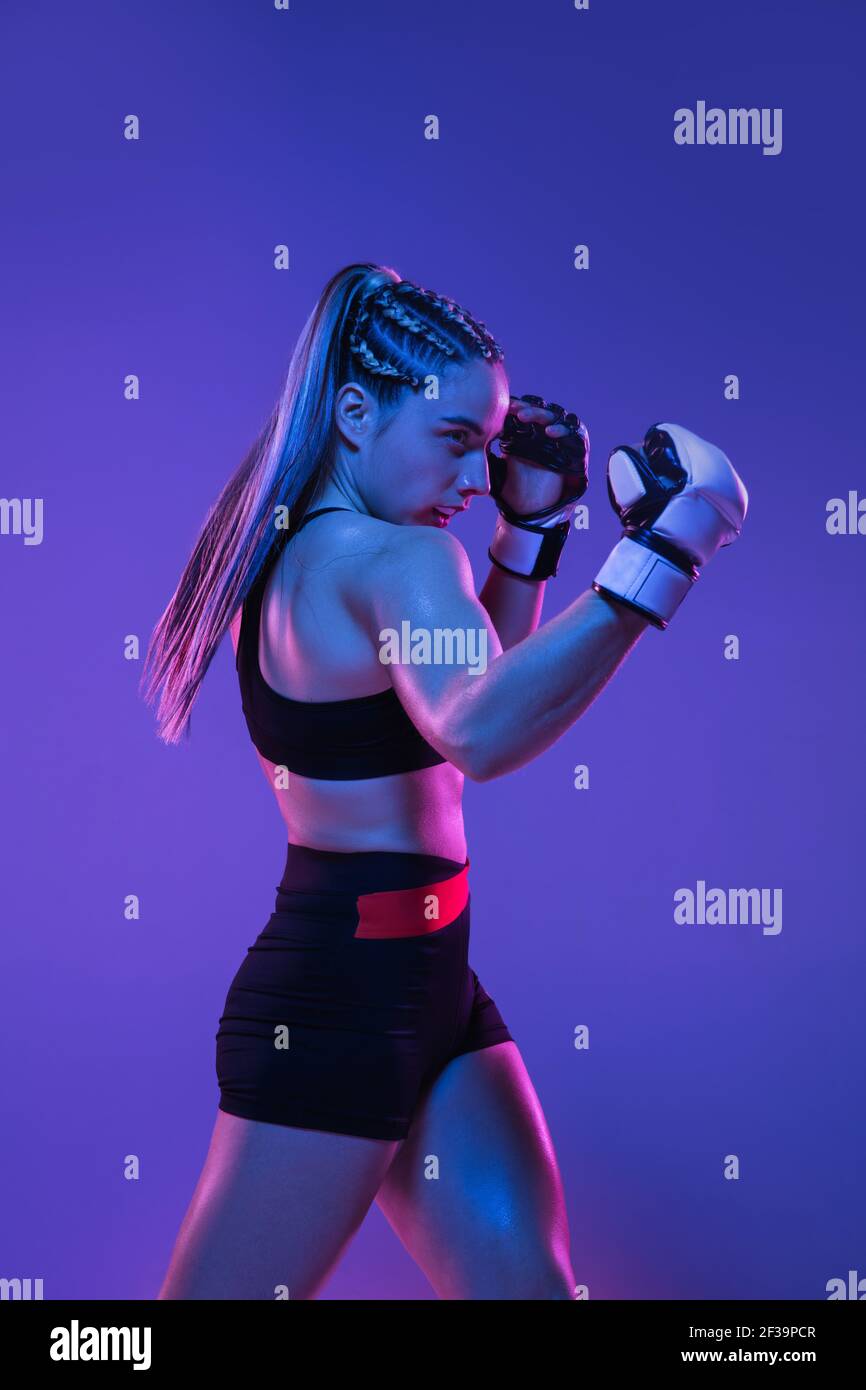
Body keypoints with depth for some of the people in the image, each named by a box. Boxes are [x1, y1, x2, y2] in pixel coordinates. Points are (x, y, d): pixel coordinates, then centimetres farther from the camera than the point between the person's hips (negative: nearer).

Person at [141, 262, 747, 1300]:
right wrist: (657, 555, -35)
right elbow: (477, 730, -39)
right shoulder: (395, 557, -18)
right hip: (346, 994, -10)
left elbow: (466, 681, 26)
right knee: (234, 1287, 4)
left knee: (524, 1271, 11)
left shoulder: (294, 547, 12)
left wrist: (530, 528, 15)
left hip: (418, 986, 10)